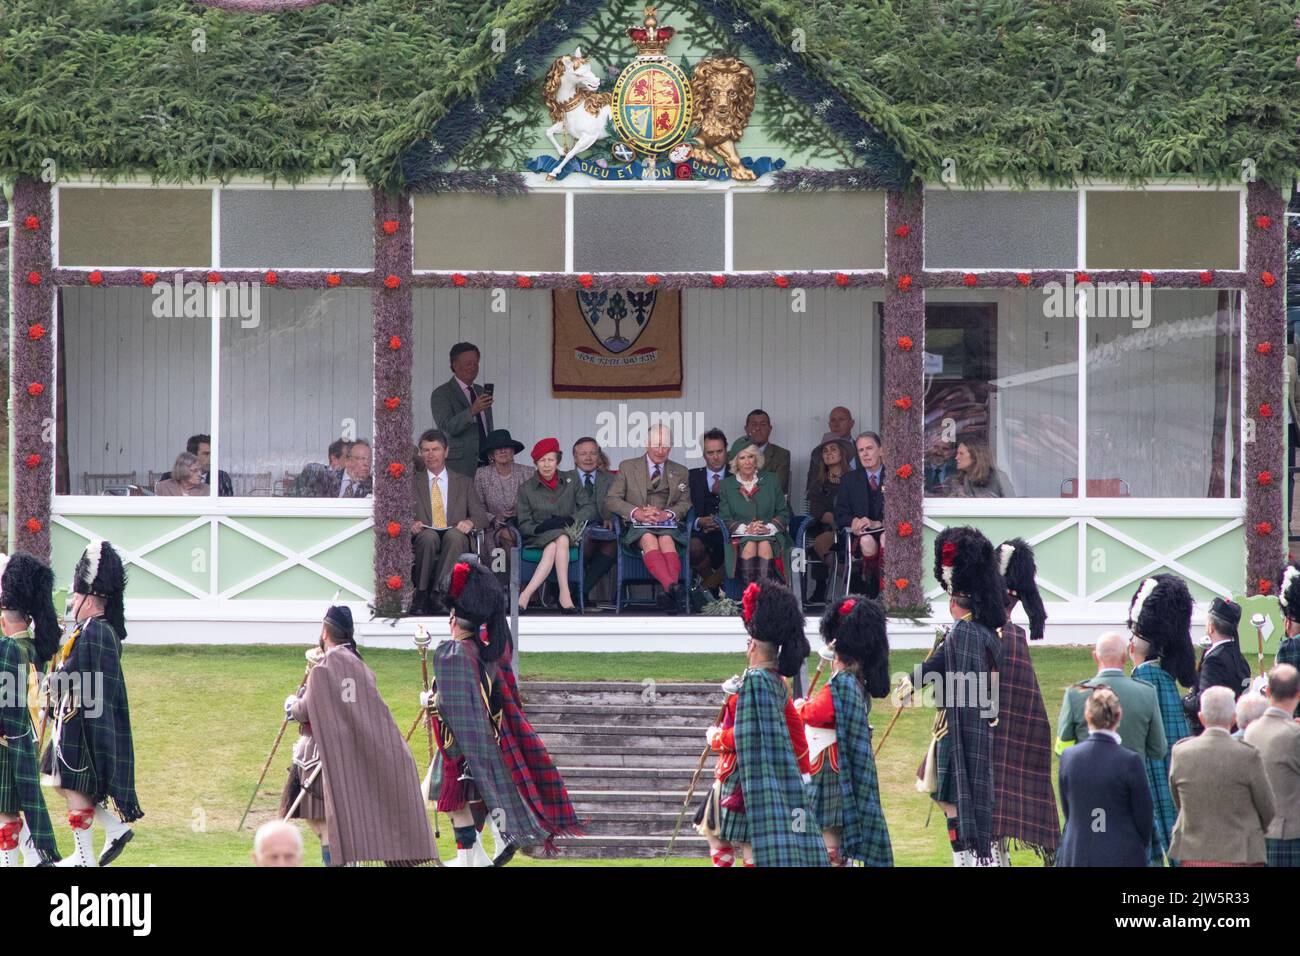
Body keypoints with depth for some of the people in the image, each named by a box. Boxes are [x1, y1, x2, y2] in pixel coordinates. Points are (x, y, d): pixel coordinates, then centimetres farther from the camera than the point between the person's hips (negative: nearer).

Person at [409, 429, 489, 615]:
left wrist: (470, 522, -12)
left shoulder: (464, 483, 21)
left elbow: (482, 516, 12)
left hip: (454, 538, 0)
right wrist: (410, 524, -14)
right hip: (422, 541, 0)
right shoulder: (412, 482, 20)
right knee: (429, 536, -37)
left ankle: (438, 593, -43)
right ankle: (421, 594, -31)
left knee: (454, 535, -36)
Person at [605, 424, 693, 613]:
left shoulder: (681, 472, 21)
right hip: (638, 526, -1)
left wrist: (666, 513, -12)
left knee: (666, 540, -36)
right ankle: (673, 588, -59)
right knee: (648, 539, -37)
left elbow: (685, 503, 11)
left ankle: (670, 592, -56)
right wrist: (636, 512, -13)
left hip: (668, 525, 1)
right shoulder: (627, 467, 14)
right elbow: (611, 499, 5)